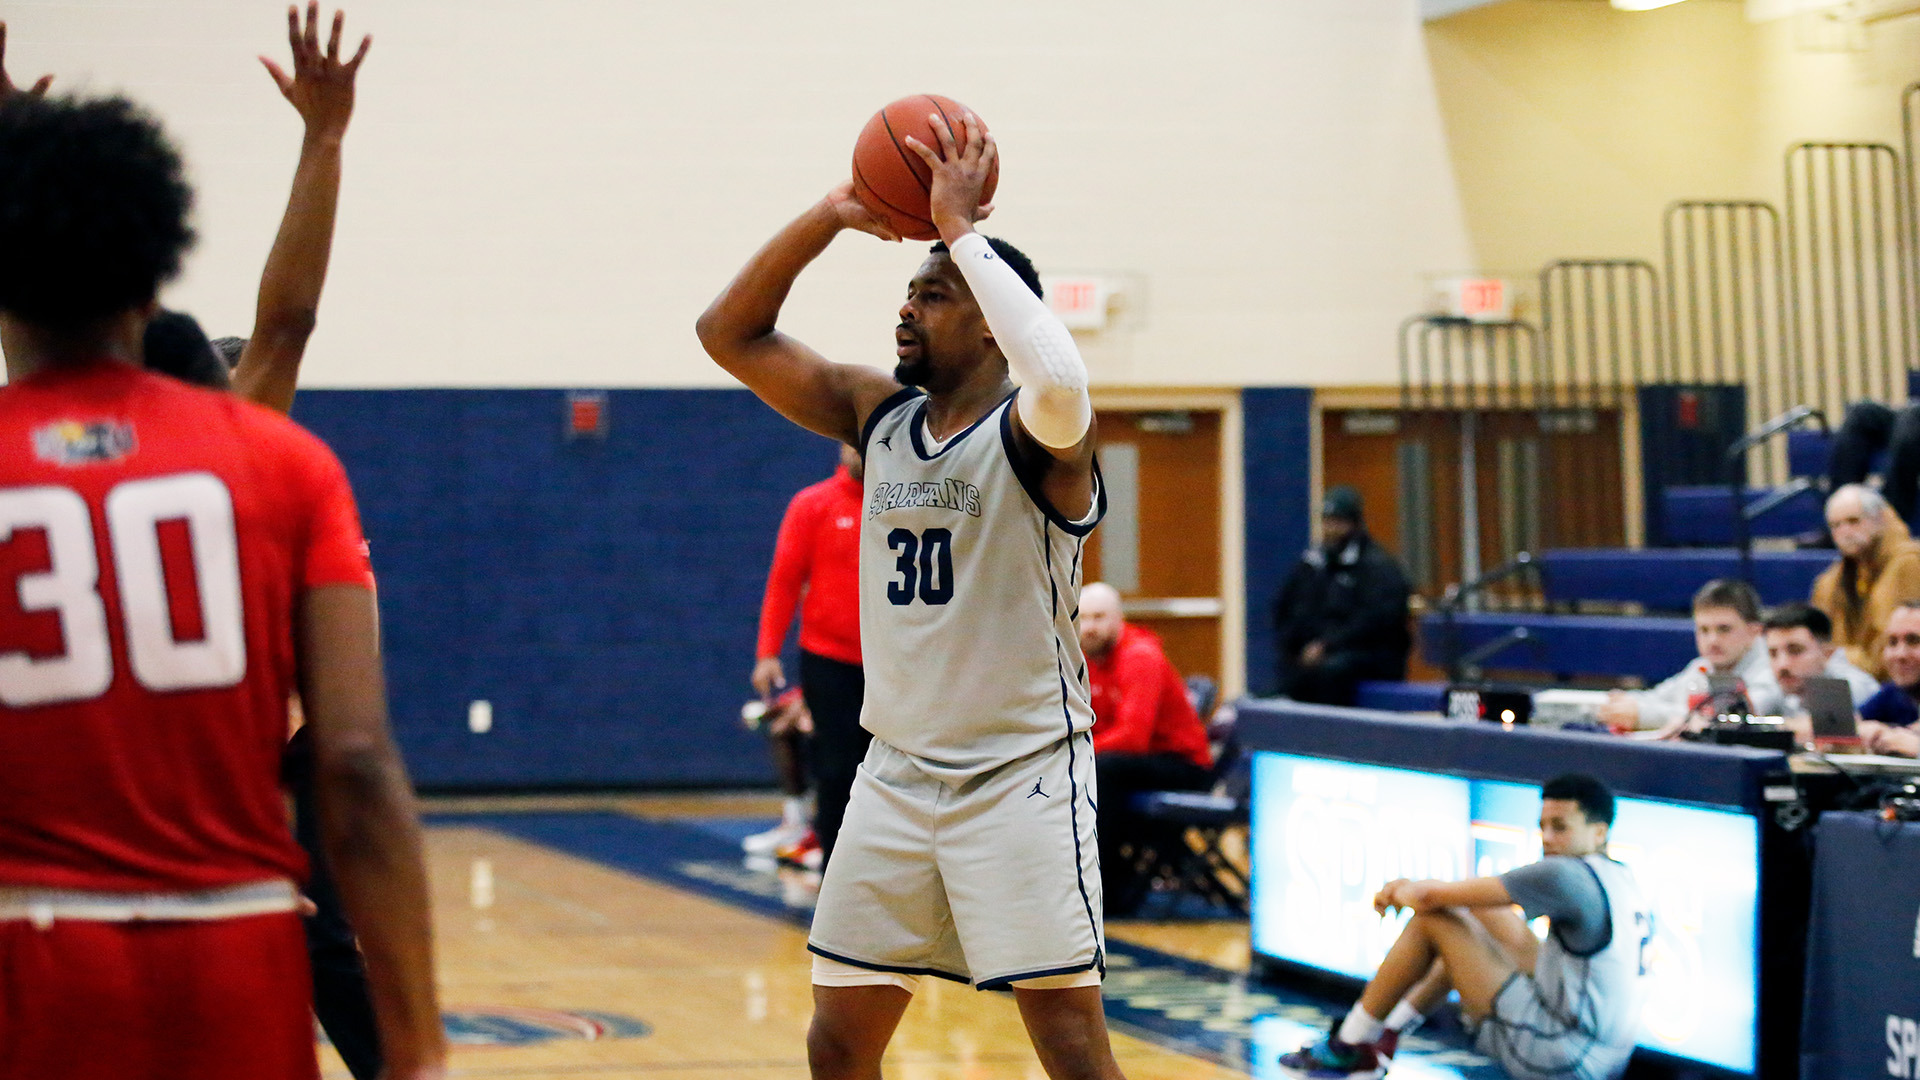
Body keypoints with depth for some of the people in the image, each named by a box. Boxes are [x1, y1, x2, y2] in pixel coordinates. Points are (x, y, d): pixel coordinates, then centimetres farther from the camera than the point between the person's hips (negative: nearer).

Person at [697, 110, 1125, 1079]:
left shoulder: (1033, 434, -12)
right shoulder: (879, 415, 7)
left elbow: (1059, 380, -38)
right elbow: (729, 334, 6)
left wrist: (960, 229, -28)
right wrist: (832, 217, -6)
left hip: (1021, 772, -6)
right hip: (897, 772, 7)